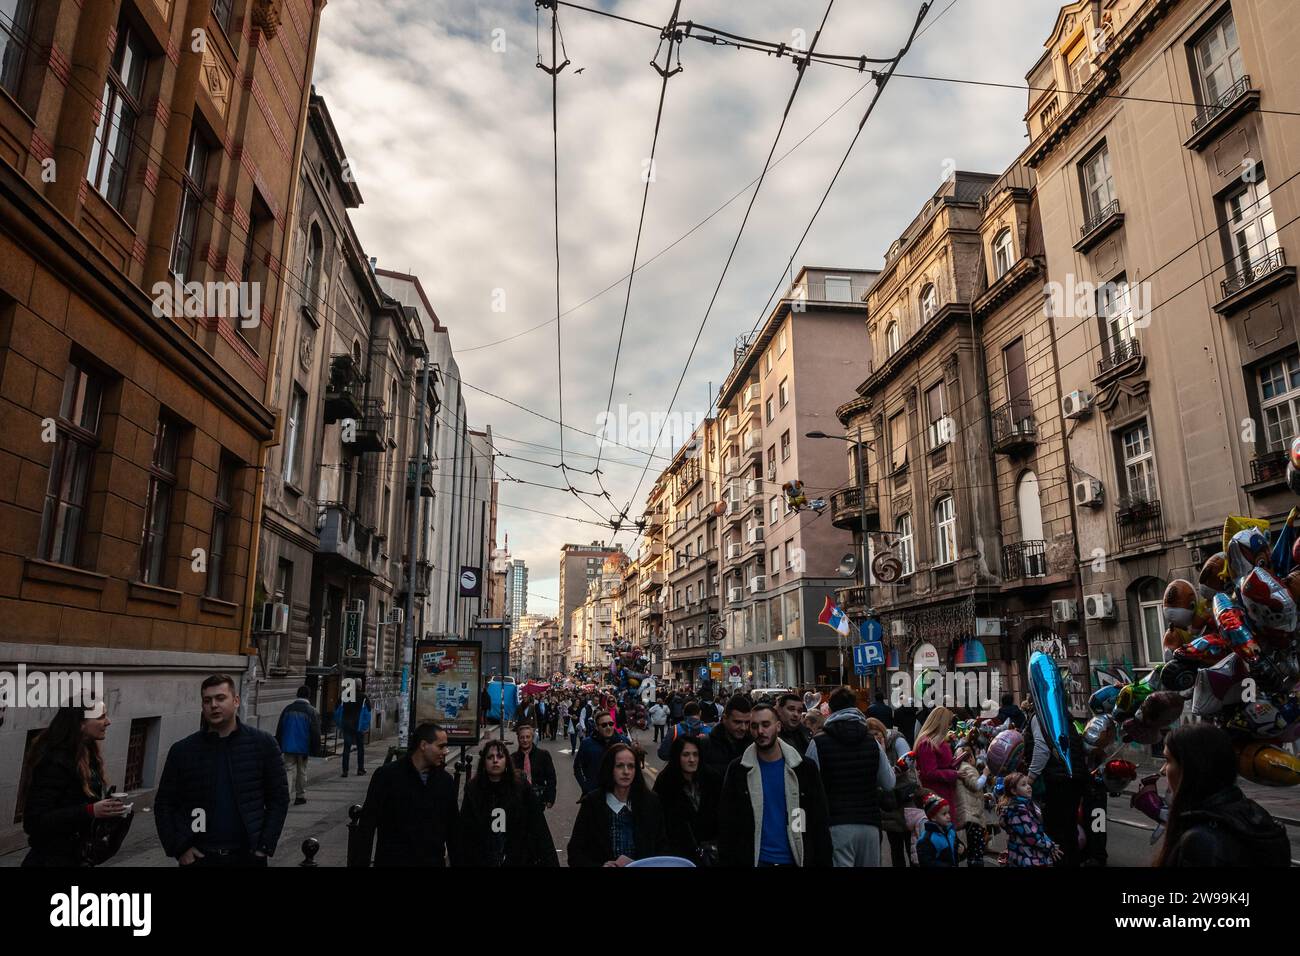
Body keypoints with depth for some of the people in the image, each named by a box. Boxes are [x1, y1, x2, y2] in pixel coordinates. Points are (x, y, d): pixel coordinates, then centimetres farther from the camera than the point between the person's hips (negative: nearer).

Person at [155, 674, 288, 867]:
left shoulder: (262, 744, -2)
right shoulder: (182, 750, 1)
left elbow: (279, 798, 1)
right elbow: (164, 804, 7)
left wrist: (266, 846, -5)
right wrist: (179, 849, -2)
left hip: (248, 855, -1)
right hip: (199, 857, 1)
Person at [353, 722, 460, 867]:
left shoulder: (446, 781, 3)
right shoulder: (387, 775, -9)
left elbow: (453, 826, 9)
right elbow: (367, 825, -8)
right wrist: (360, 862, -11)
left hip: (434, 861, 3)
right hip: (393, 860, -3)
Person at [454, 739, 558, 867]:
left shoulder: (522, 790, -6)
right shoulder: (472, 790, -3)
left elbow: (539, 831, -9)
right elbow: (462, 833, -3)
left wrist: (550, 861, -15)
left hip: (517, 860, 0)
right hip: (480, 861, 1)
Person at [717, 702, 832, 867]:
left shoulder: (804, 769, -1)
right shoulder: (738, 771, -2)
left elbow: (820, 822, 2)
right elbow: (727, 824, -1)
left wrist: (823, 862, -2)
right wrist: (727, 862, -6)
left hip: (794, 859, 1)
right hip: (754, 860, 0)